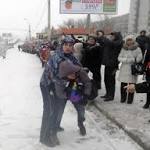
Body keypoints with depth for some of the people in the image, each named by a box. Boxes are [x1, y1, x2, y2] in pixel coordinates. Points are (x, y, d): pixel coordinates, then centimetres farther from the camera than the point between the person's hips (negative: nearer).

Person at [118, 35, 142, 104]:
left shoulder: (137, 49, 1)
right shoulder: (123, 49, 9)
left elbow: (139, 59, -7)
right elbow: (119, 58, 2)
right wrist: (132, 59, -10)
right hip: (124, 69, 3)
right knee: (123, 85, 4)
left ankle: (130, 99, 10)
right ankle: (123, 98, 19)